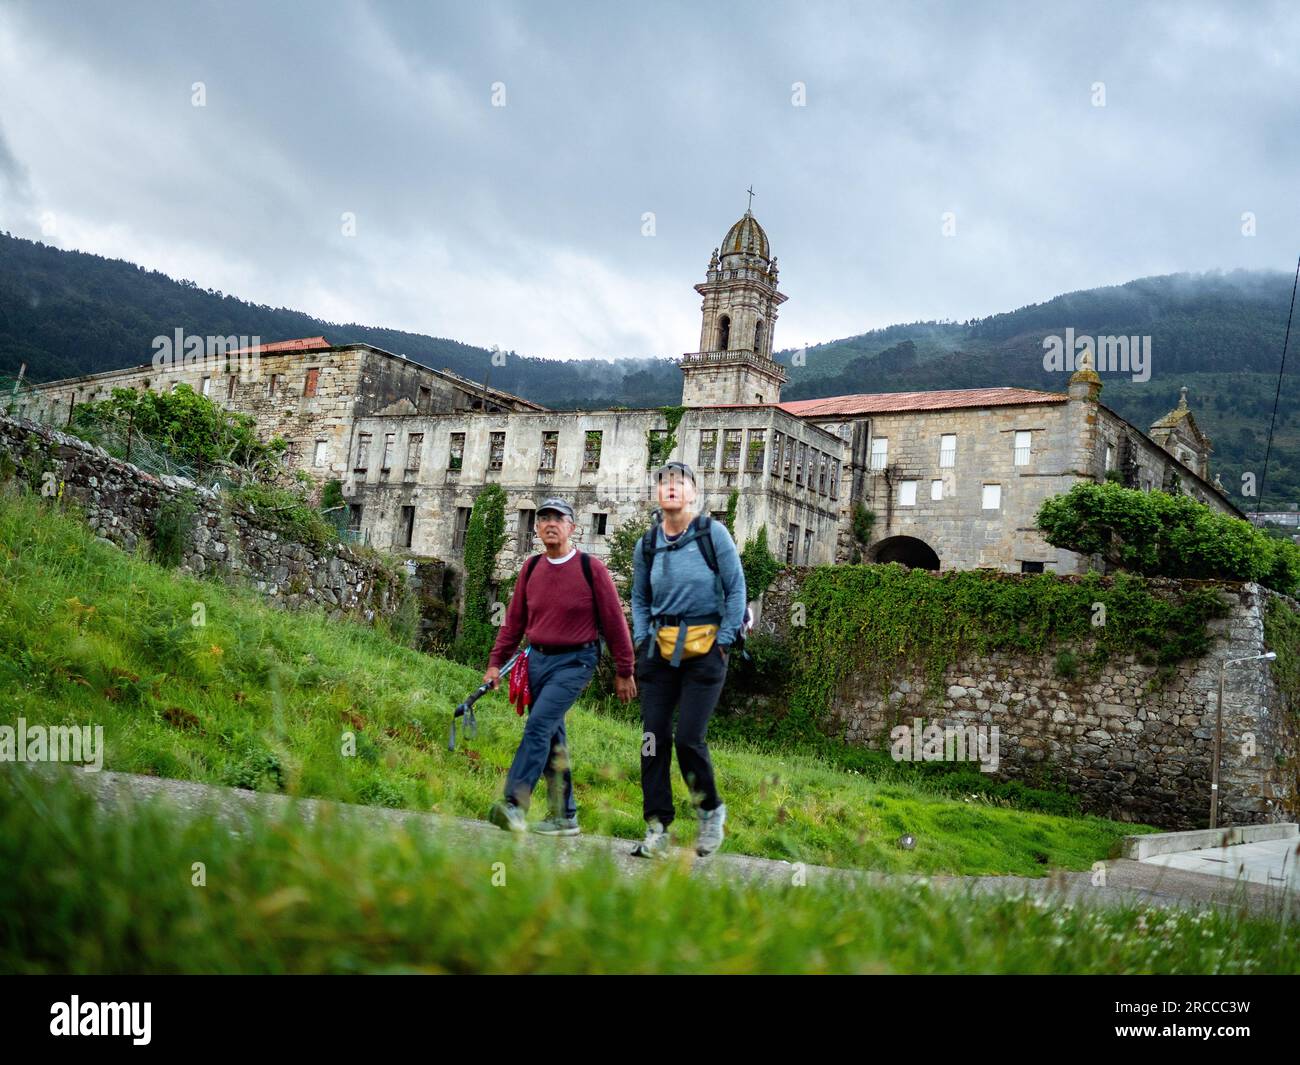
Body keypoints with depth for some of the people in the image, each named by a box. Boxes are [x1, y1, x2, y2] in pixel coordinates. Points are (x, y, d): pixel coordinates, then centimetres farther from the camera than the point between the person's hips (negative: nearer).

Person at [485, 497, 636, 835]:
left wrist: (624, 672, -2)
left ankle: (515, 804, -22)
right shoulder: (531, 568, 6)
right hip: (537, 658, 6)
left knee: (539, 725, -20)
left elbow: (614, 621, -4)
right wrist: (495, 662, 7)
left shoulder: (591, 568, -8)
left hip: (574, 661, -5)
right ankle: (564, 817, 18)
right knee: (552, 738, 9)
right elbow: (514, 620, 12)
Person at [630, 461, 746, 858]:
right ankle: (657, 828, 8)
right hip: (659, 649, 4)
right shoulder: (646, 545, 8)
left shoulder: (713, 534, -4)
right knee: (654, 739, 0)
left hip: (704, 650, -4)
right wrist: (642, 639, 7)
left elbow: (736, 589, -2)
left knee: (688, 738, -10)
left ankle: (711, 810, 15)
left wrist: (723, 641, -6)